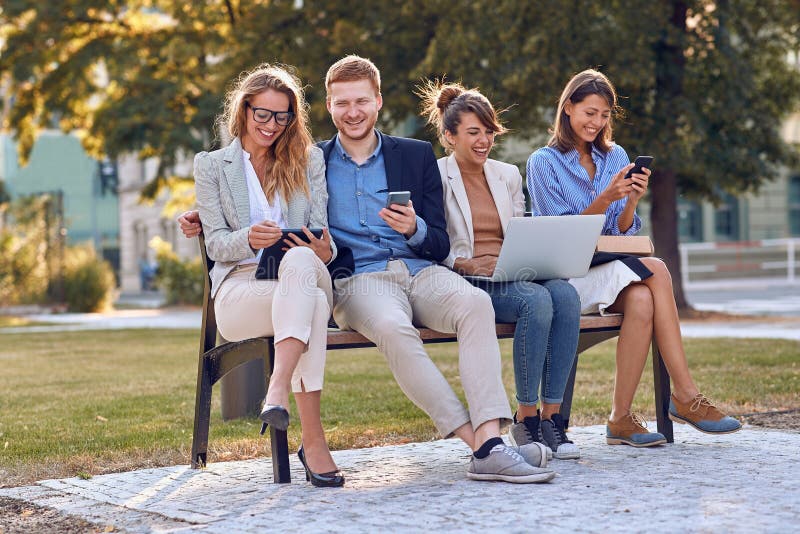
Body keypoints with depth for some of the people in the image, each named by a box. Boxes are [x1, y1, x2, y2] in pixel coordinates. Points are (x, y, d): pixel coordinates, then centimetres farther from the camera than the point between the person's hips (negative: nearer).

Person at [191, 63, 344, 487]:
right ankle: (313, 441, -47)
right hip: (240, 289, -2)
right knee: (312, 304, -38)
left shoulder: (308, 159, 20)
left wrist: (324, 250, -15)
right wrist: (249, 240, -19)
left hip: (305, 277, 2)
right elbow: (215, 244, 5)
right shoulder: (211, 165, 14)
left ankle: (278, 388, -54)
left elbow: (321, 231, 11)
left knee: (300, 261, -40)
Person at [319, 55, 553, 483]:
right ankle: (478, 443, -37)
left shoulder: (417, 155, 18)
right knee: (393, 328, -37)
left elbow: (441, 245, 14)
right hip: (357, 279, -2)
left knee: (475, 303, -31)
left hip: (421, 271, 2)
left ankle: (489, 439, -42)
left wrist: (414, 229, -9)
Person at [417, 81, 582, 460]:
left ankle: (551, 417, -27)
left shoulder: (508, 175, 20)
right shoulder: (435, 178, 2)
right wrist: (464, 264, -19)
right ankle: (525, 421, -23)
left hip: (514, 277, 5)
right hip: (464, 285, -5)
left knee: (565, 294, -29)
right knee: (537, 299, -34)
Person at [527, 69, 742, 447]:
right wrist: (605, 199, -20)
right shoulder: (543, 162, -1)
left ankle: (621, 418, -29)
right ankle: (686, 395, -27)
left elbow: (621, 233, 9)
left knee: (641, 299, -32)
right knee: (656, 271, -29)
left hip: (613, 269, 5)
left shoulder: (616, 157, 13)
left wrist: (632, 201, -12)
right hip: (565, 275, -4)